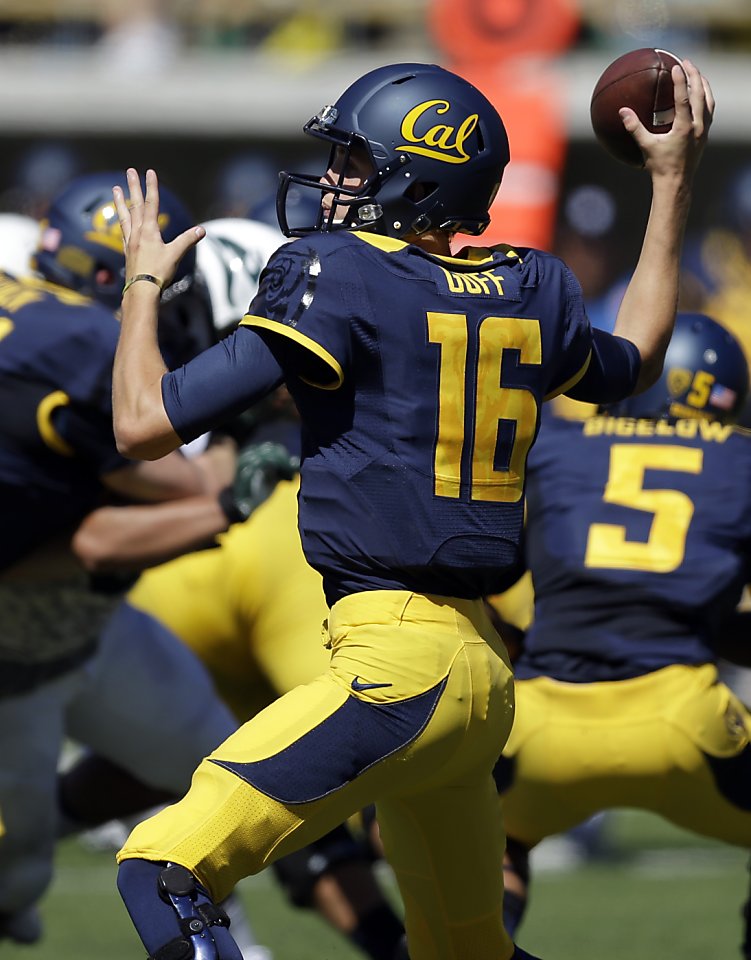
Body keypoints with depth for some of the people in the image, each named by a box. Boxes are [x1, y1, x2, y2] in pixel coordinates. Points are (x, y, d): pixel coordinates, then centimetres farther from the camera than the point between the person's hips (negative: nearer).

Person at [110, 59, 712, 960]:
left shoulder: (338, 279, -8)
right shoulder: (531, 296, 11)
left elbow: (144, 425, -6)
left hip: (399, 665, -9)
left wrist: (143, 281, 12)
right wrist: (672, 182, 42)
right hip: (485, 673, 9)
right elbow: (633, 362, 36)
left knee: (164, 871, -19)